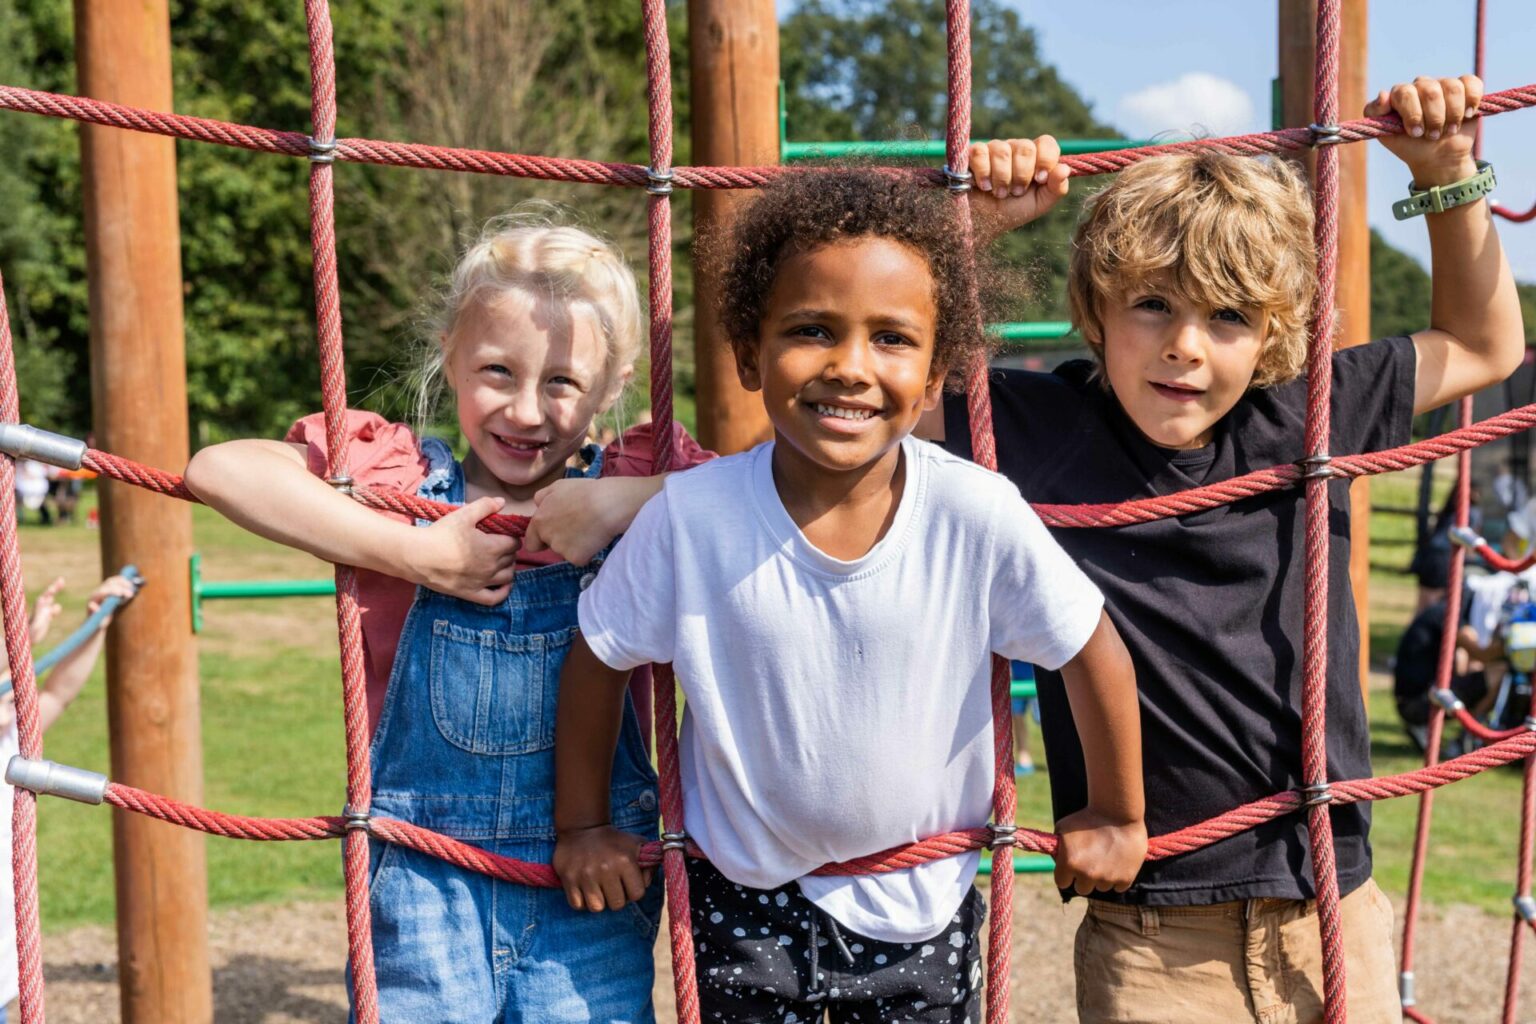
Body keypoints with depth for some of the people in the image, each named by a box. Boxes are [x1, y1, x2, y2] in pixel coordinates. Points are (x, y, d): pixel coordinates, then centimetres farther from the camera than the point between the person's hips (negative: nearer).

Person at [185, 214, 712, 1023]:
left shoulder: (636, 484, -1)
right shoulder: (401, 475, -4)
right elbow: (218, 470, -17)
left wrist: (628, 501, -20)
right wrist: (415, 553, -20)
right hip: (422, 878, 0)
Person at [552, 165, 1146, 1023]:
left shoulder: (976, 514, -23)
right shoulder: (691, 516, -22)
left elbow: (1093, 650, -9)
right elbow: (600, 659, -5)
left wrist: (1118, 819, 3)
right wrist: (583, 825, 4)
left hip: (921, 908, 1)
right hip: (748, 901, 0)